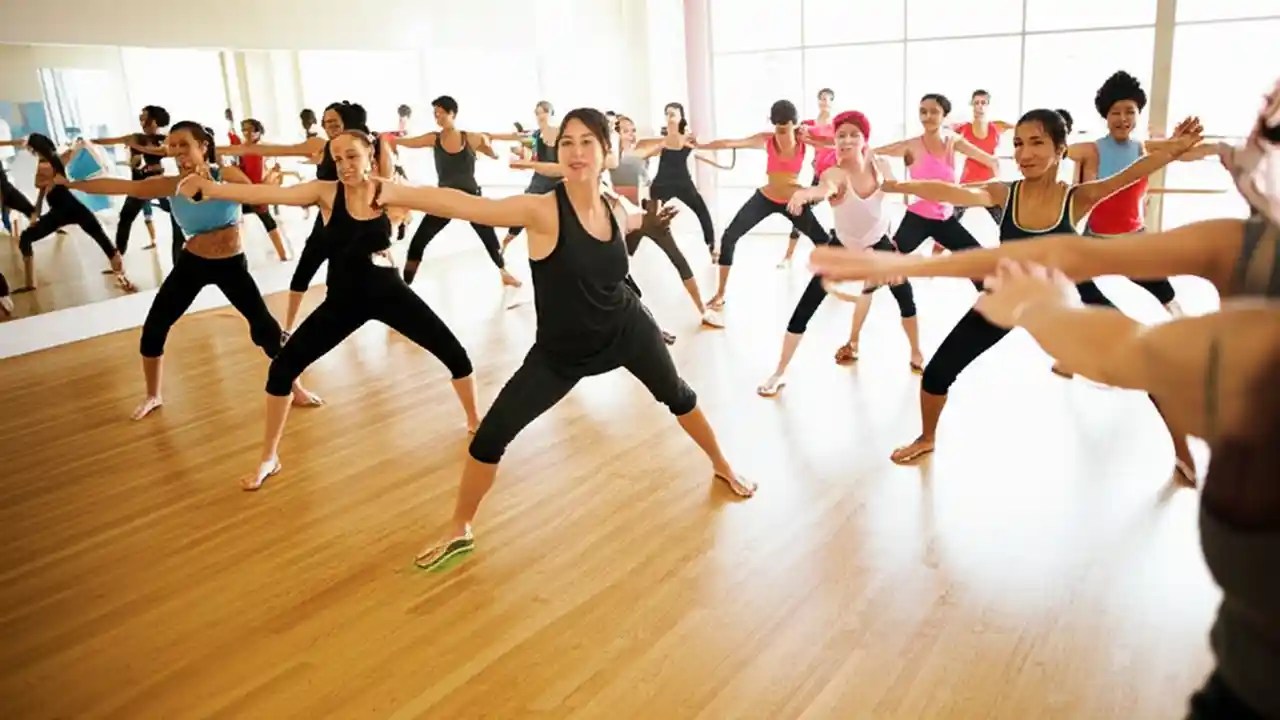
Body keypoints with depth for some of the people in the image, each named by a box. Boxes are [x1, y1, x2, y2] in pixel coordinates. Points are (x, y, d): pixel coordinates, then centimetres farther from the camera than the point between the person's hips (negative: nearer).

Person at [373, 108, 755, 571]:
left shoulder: (617, 209, -9)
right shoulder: (541, 211, -25)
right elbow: (466, 205, -42)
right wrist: (392, 193, -54)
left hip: (627, 329, 4)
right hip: (559, 351, -4)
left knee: (678, 397, 22)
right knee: (490, 437, -9)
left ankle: (722, 466, 53)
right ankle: (459, 531, 15)